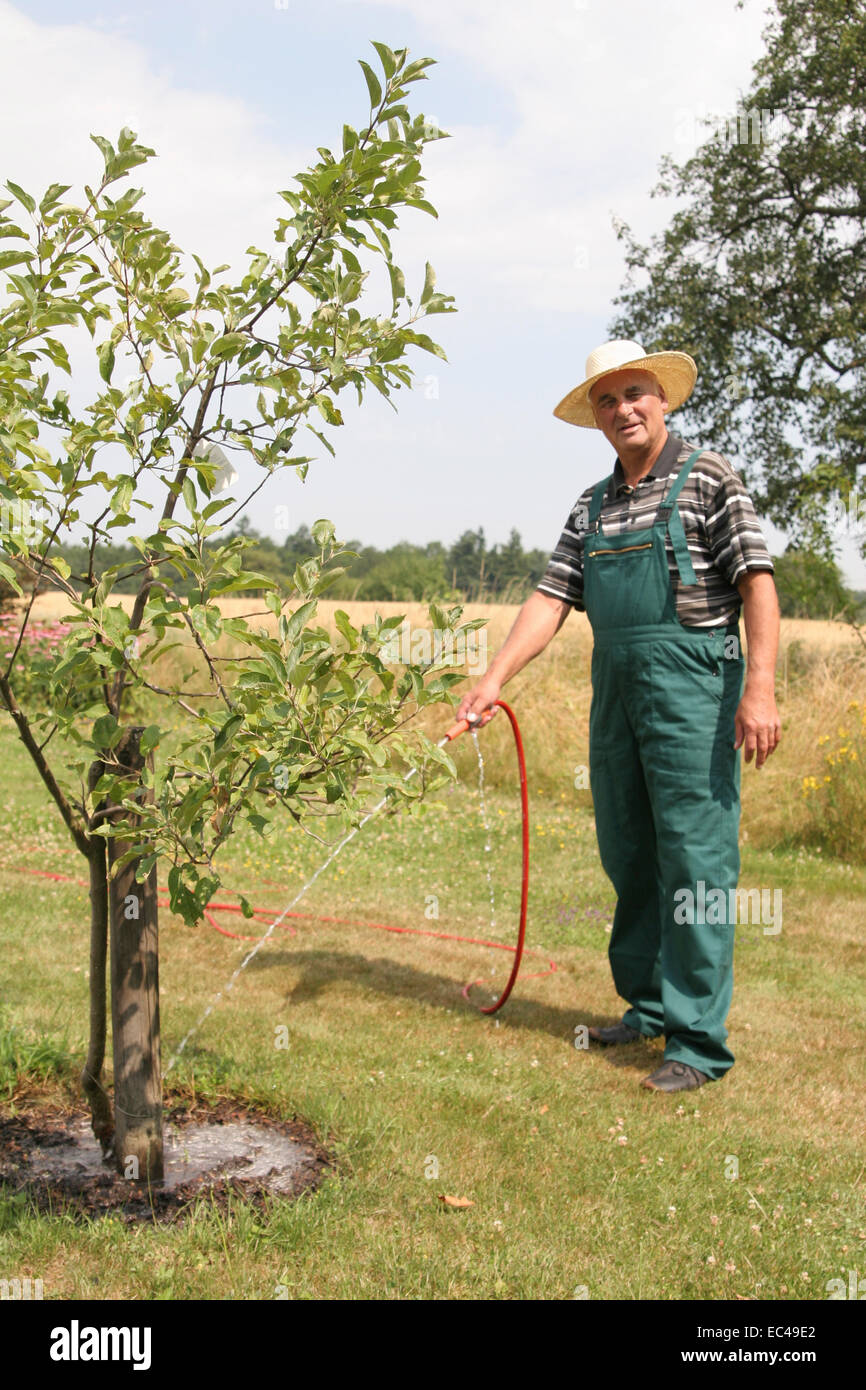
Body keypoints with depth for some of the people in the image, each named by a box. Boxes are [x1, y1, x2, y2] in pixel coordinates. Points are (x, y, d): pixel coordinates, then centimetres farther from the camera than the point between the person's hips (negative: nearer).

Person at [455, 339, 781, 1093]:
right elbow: (551, 599, 10)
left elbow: (756, 580, -9)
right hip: (615, 689, 6)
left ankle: (699, 1039, -1)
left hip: (691, 685, -6)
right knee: (627, 855, 11)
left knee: (695, 858, -6)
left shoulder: (707, 475, 0)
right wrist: (493, 679, -2)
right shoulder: (592, 506, 16)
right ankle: (648, 1006, 25)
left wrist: (760, 687, -20)